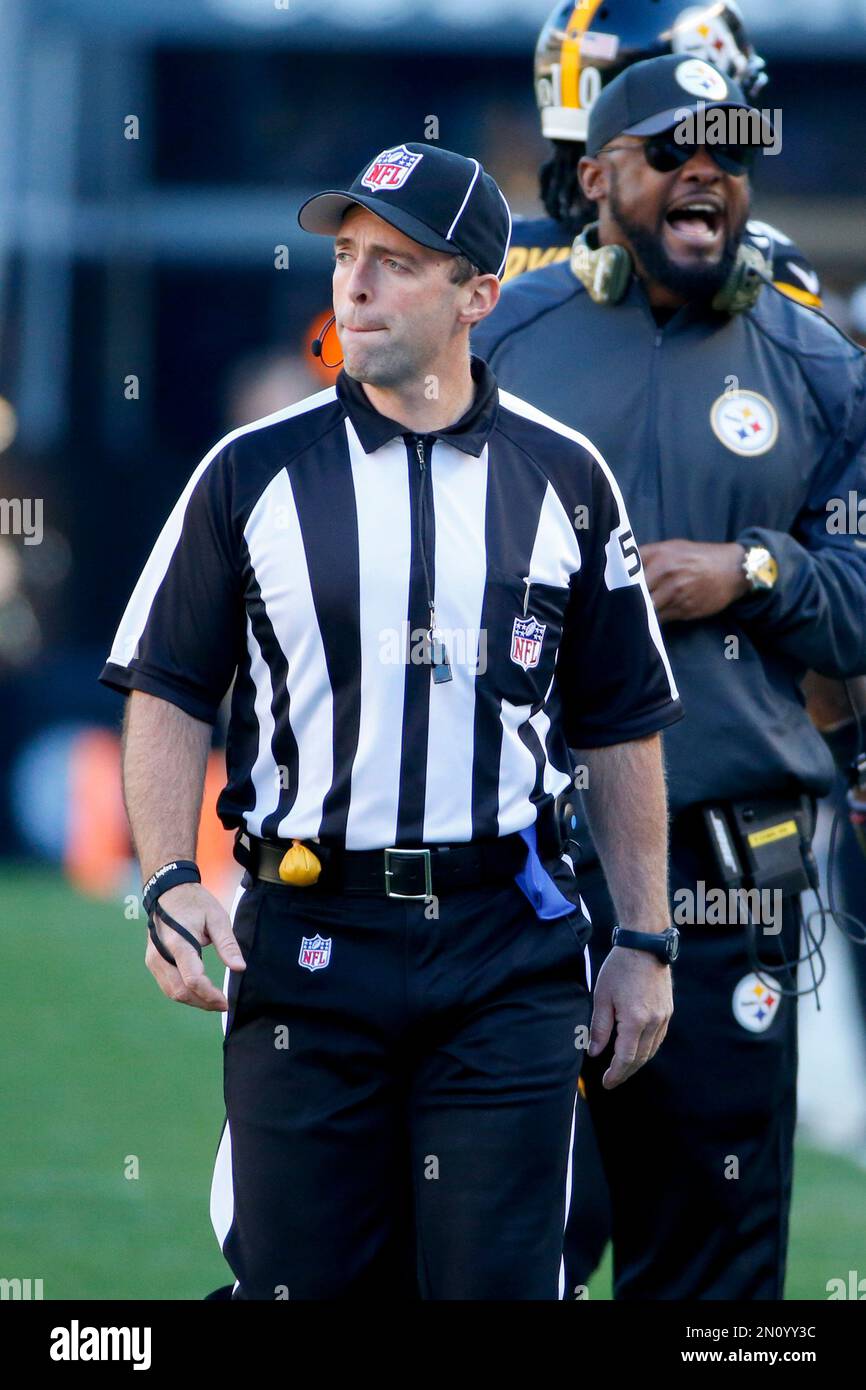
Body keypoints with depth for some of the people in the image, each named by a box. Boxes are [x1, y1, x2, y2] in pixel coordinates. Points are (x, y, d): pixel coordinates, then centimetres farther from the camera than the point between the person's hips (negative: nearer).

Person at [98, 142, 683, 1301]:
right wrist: (171, 884, -9)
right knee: (300, 1280, 1)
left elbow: (623, 730, 12)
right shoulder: (254, 474, 5)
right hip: (307, 943, 0)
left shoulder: (562, 479, 8)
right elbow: (169, 698, 5)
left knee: (498, 1282, -2)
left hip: (508, 955, 0)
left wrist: (646, 941, 9)